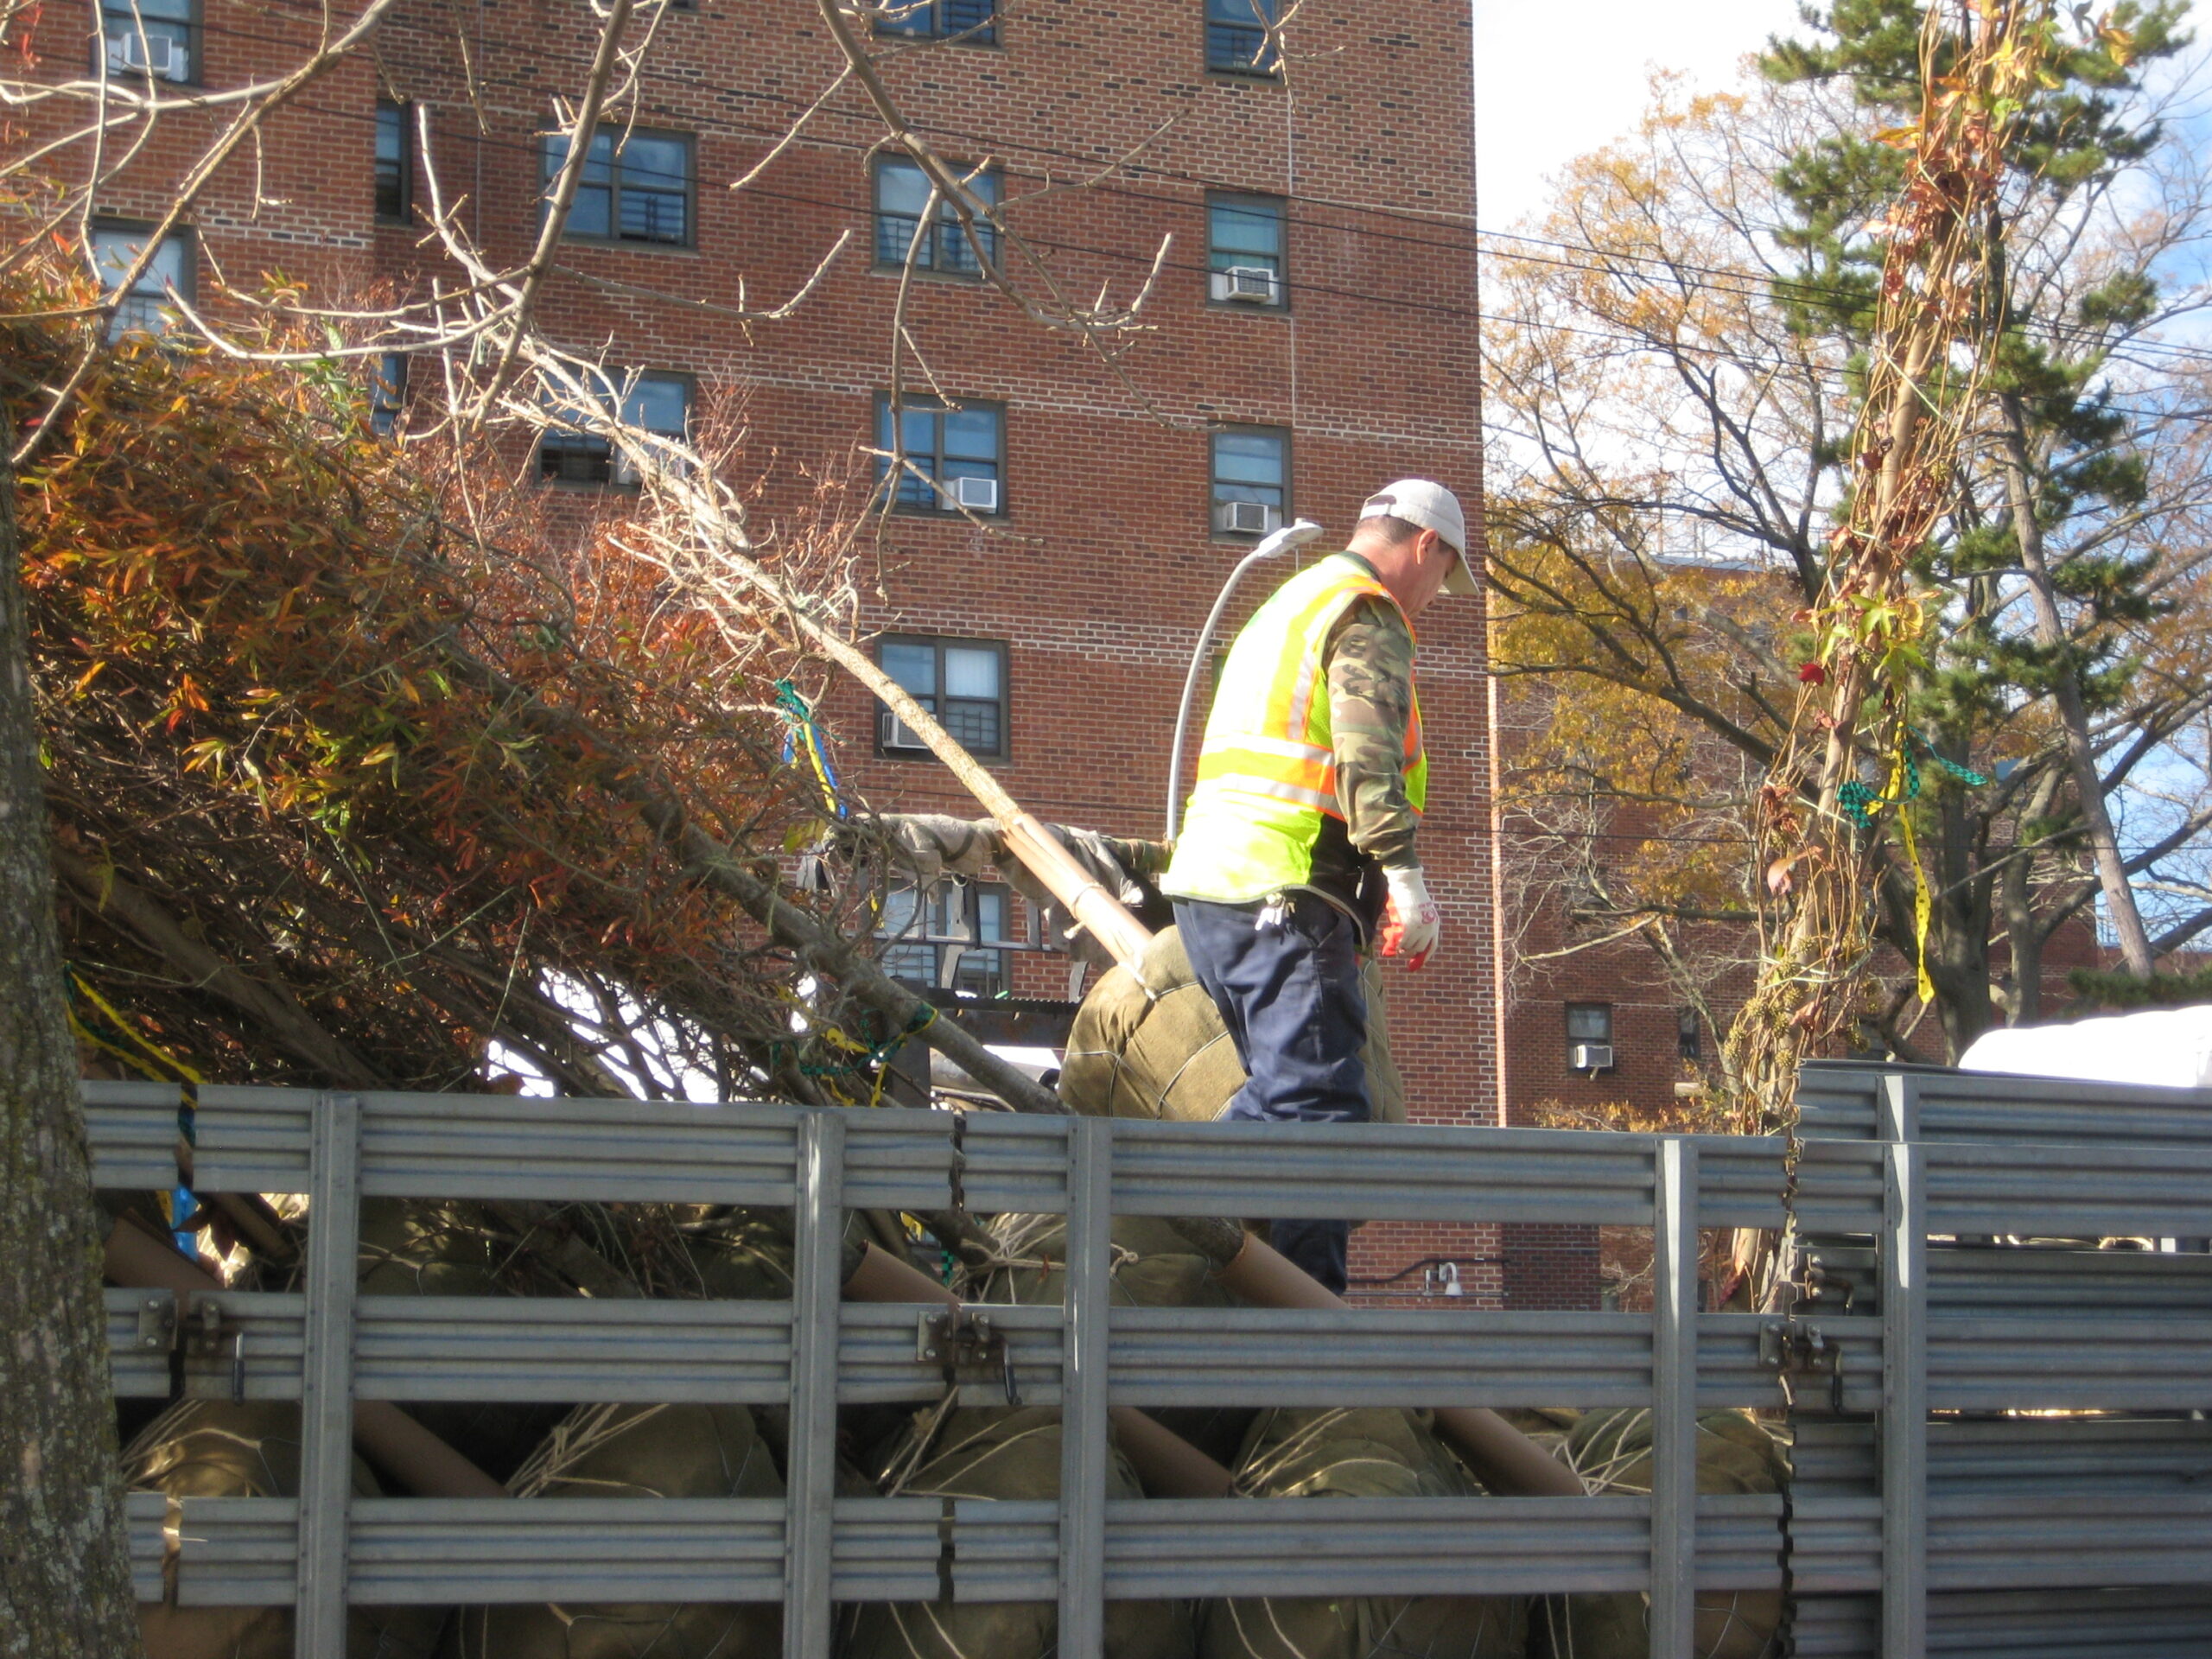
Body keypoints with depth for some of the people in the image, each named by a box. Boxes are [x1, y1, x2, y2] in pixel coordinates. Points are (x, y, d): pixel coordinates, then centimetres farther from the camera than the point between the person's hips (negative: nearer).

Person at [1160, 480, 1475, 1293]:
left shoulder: (1290, 604, 29)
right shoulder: (1367, 616, -3)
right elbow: (1367, 754, -19)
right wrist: (1405, 876, -25)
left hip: (1210, 888, 10)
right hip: (1284, 897, -10)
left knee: (1280, 1093, 15)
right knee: (1321, 1104, -13)